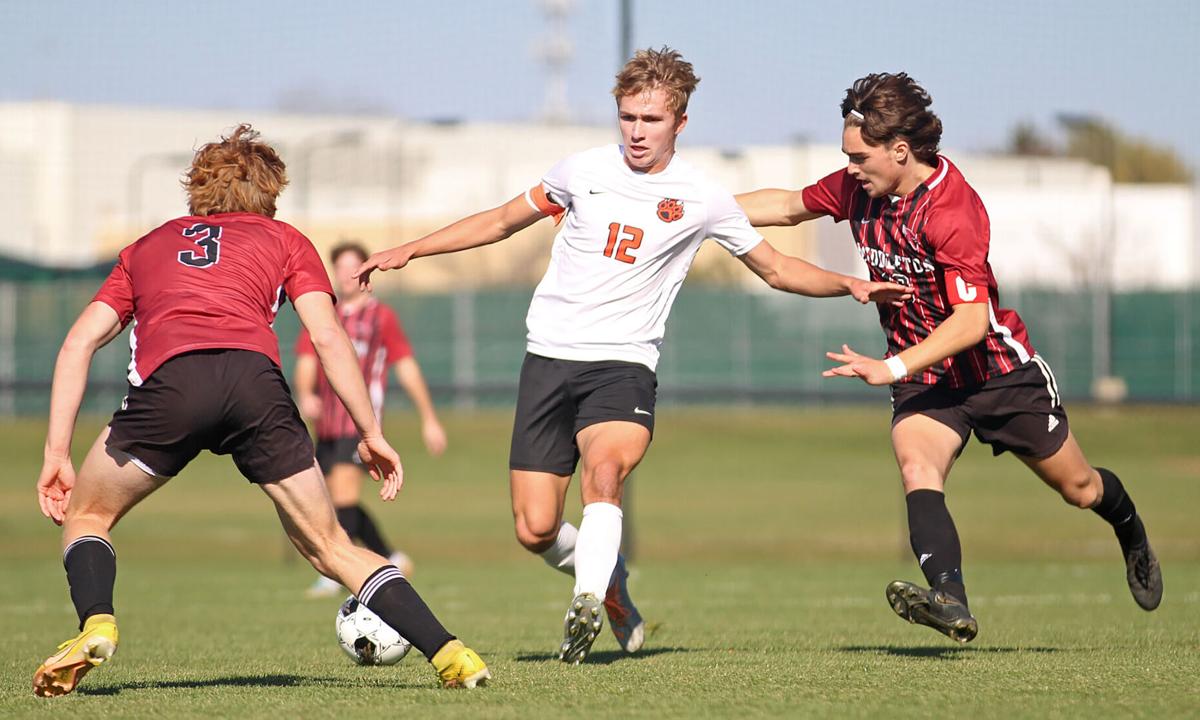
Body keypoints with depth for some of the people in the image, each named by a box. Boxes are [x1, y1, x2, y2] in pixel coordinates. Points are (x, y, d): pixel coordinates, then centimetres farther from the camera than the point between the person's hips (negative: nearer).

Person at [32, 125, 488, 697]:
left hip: (167, 381, 0)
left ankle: (95, 625, -5)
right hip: (254, 378, 0)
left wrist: (57, 453, 21)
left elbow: (79, 342, 24)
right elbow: (328, 337, 15)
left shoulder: (146, 247, 34)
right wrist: (370, 433, 17)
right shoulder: (284, 240, 30)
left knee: (85, 517, 22)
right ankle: (450, 655, 3)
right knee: (330, 547, 14)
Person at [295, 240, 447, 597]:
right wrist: (305, 396, -17)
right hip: (327, 423, 5)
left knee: (343, 488, -20)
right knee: (338, 501, 8)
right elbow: (306, 363, 6)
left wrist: (429, 420, 8)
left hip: (362, 418, -5)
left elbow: (407, 368, 7)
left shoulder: (382, 317, 4)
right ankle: (391, 560, 23)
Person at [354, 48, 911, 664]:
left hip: (624, 364, -2)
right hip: (549, 358, 2)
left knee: (603, 471, -34)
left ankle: (587, 605, -39)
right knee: (536, 530, -5)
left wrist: (848, 285, 0)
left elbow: (777, 269, 14)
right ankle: (610, 578, 24)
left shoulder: (701, 200, 2)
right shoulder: (584, 171, 6)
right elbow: (503, 221, 20)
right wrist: (409, 251, 17)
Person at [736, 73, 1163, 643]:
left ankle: (1130, 531, 48)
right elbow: (790, 206, 13)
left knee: (1078, 488, 13)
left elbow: (972, 320, -34)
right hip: (924, 379, 5)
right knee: (916, 468, -27)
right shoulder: (860, 186, -7)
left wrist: (892, 369, -40)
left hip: (997, 367, -5)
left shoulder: (952, 211, -29)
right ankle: (950, 600, -43)